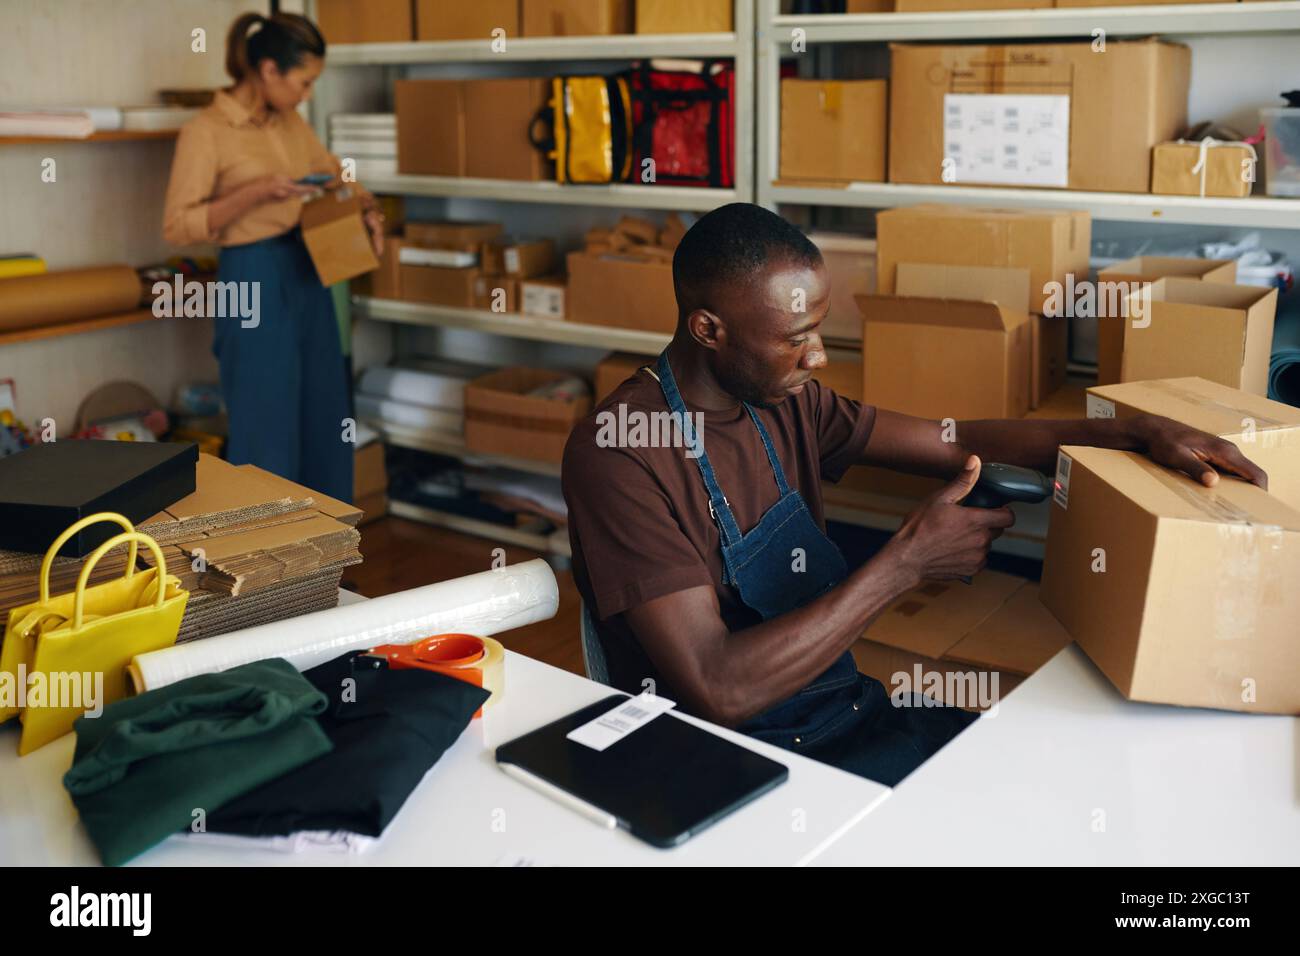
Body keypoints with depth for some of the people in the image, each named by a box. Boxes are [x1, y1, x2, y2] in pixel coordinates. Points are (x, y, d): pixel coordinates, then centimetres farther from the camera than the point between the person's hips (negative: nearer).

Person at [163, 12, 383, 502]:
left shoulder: (290, 121, 7)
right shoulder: (205, 131, -13)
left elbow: (332, 170, 23)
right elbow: (177, 225, -16)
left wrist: (367, 207, 2)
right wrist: (258, 192, -24)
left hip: (308, 275, 8)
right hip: (255, 283, -8)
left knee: (324, 419, 13)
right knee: (265, 429, -2)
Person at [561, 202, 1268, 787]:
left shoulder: (786, 401, 3)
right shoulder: (618, 453, -22)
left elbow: (957, 444, 9)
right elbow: (717, 690, -27)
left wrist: (1136, 433, -4)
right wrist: (904, 564, -24)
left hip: (852, 711, 8)